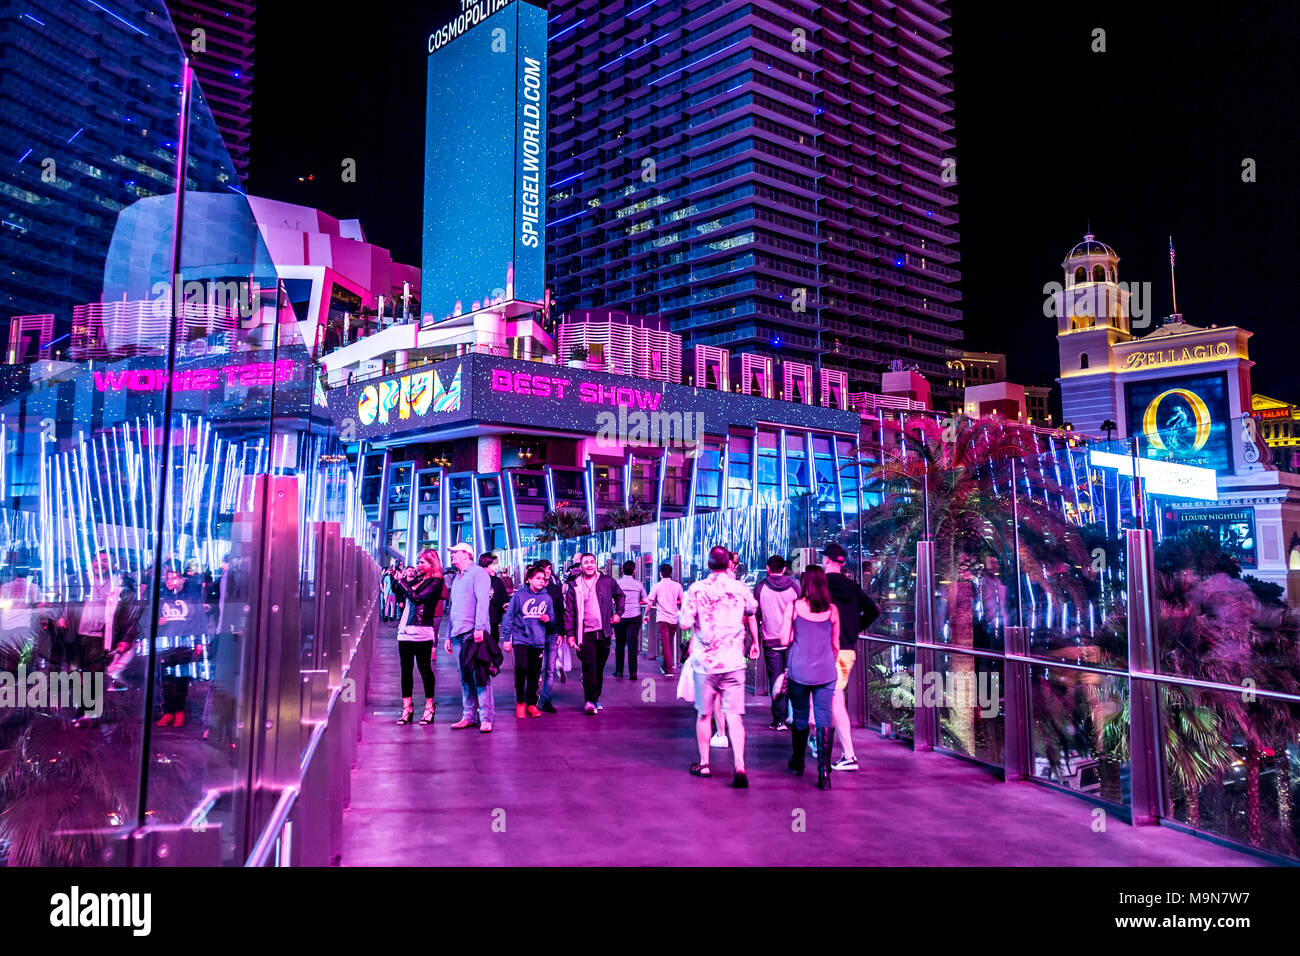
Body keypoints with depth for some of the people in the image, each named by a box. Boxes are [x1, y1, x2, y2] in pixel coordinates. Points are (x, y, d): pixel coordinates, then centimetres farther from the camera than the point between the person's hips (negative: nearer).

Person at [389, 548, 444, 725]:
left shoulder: (435, 583, -6)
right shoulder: (416, 576, 14)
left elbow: (416, 597, -19)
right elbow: (396, 591, 18)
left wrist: (401, 581, -11)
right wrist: (396, 577, 3)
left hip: (422, 633, -7)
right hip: (405, 631, 7)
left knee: (425, 669, 1)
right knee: (406, 670, 8)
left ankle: (429, 706, 12)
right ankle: (406, 708, 14)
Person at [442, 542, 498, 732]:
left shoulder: (478, 573, -1)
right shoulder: (456, 579, 24)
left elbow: (482, 601, -12)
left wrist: (479, 627, -22)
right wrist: (448, 636, 21)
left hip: (475, 633, -8)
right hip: (459, 634, 8)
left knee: (480, 676, -9)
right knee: (465, 677, 9)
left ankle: (486, 718, -8)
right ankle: (469, 716, 14)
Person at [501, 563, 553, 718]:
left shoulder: (546, 597, 8)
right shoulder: (519, 595, -3)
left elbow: (552, 616, 19)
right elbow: (508, 617, -1)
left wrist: (548, 618, -5)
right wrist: (507, 638, -3)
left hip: (538, 640, 3)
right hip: (521, 639, -3)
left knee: (535, 673, 6)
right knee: (521, 669, -15)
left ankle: (531, 703, 20)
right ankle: (520, 702, 4)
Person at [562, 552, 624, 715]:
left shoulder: (607, 581, 5)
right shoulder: (575, 586, 2)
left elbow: (620, 595, 23)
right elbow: (569, 612, 4)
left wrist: (618, 612, 10)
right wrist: (570, 633, -2)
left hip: (604, 632, 2)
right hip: (585, 632, -2)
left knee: (599, 667, 9)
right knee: (589, 666, -12)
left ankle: (595, 698, 22)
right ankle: (589, 701, -10)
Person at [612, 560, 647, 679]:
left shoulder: (616, 583, -4)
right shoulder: (638, 584, 1)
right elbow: (645, 600, 6)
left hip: (620, 617, 0)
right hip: (635, 617, 0)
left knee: (619, 644, 13)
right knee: (632, 644, -1)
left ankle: (619, 671, 20)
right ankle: (633, 673, -7)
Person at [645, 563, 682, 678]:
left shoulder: (657, 586, -1)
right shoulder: (677, 585, 5)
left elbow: (650, 602, -1)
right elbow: (682, 602, 10)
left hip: (662, 618, -3)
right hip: (674, 618, 3)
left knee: (665, 644, -3)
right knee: (670, 644, 16)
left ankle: (669, 670, -8)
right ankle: (666, 666, 28)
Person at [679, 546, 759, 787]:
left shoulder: (696, 590, -6)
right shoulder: (741, 589, 1)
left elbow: (685, 623, -11)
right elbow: (751, 614, 19)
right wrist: (755, 642, 37)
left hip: (704, 662, 0)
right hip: (733, 662, 1)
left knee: (703, 714, 14)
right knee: (735, 715, 0)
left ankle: (704, 764, 24)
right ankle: (739, 766, -13)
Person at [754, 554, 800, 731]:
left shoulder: (760, 588, -3)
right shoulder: (793, 586, 1)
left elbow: (755, 615, 0)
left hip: (771, 640, -1)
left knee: (775, 680, 4)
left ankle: (779, 720, 3)